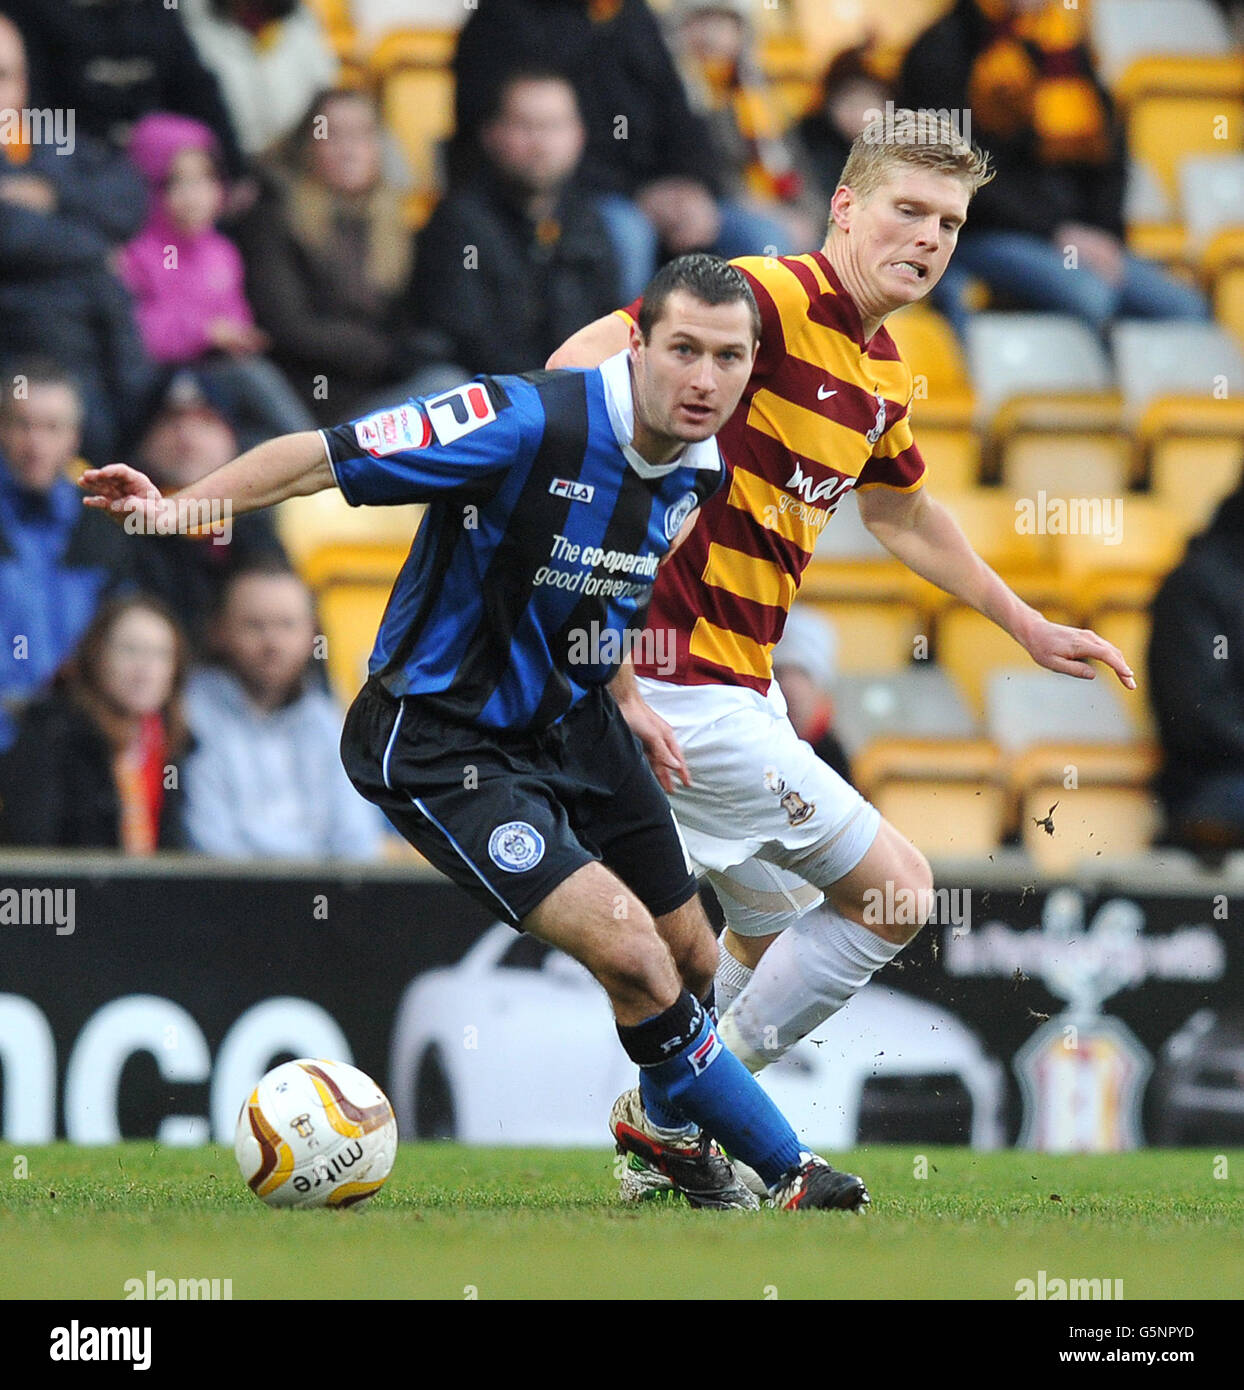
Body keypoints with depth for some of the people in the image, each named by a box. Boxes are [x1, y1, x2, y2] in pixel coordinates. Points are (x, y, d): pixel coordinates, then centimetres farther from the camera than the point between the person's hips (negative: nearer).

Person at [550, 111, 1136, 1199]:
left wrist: (1029, 627, 35)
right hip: (680, 683, -10)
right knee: (894, 890, -6)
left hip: (743, 683, 10)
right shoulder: (771, 299, -18)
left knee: (775, 929, 22)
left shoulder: (888, 377, 12)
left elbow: (903, 516, 32)